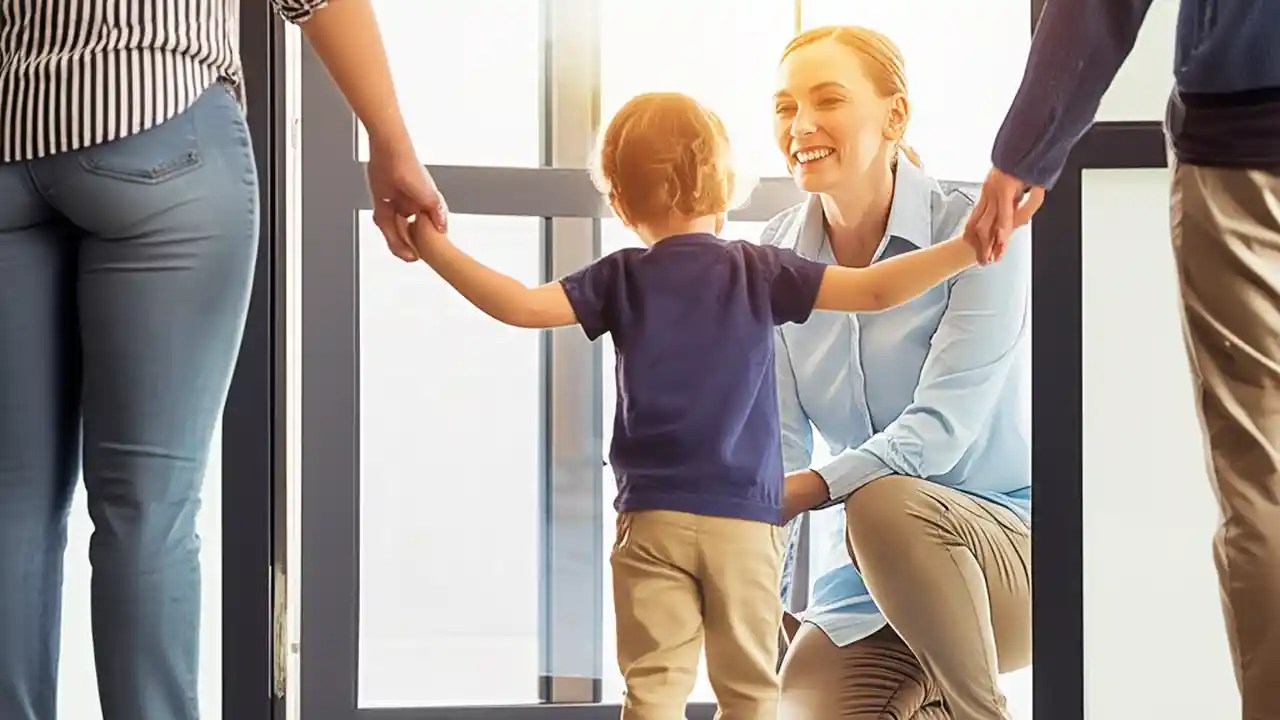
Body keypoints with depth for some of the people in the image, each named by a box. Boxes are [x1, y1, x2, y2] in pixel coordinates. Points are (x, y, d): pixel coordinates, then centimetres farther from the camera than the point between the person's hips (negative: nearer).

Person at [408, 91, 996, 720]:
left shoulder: (621, 279, 3)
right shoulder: (760, 272, 2)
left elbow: (521, 305, -7)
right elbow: (875, 290, -6)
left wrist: (433, 248, -1)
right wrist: (966, 248, -4)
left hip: (651, 519, 0)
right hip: (745, 518, 0)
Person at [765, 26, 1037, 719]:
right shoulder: (777, 256, 2)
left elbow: (939, 428, -22)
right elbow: (779, 444, -4)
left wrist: (800, 490, -35)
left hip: (1006, 549, -3)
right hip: (862, 582, 3)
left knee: (884, 501, -35)